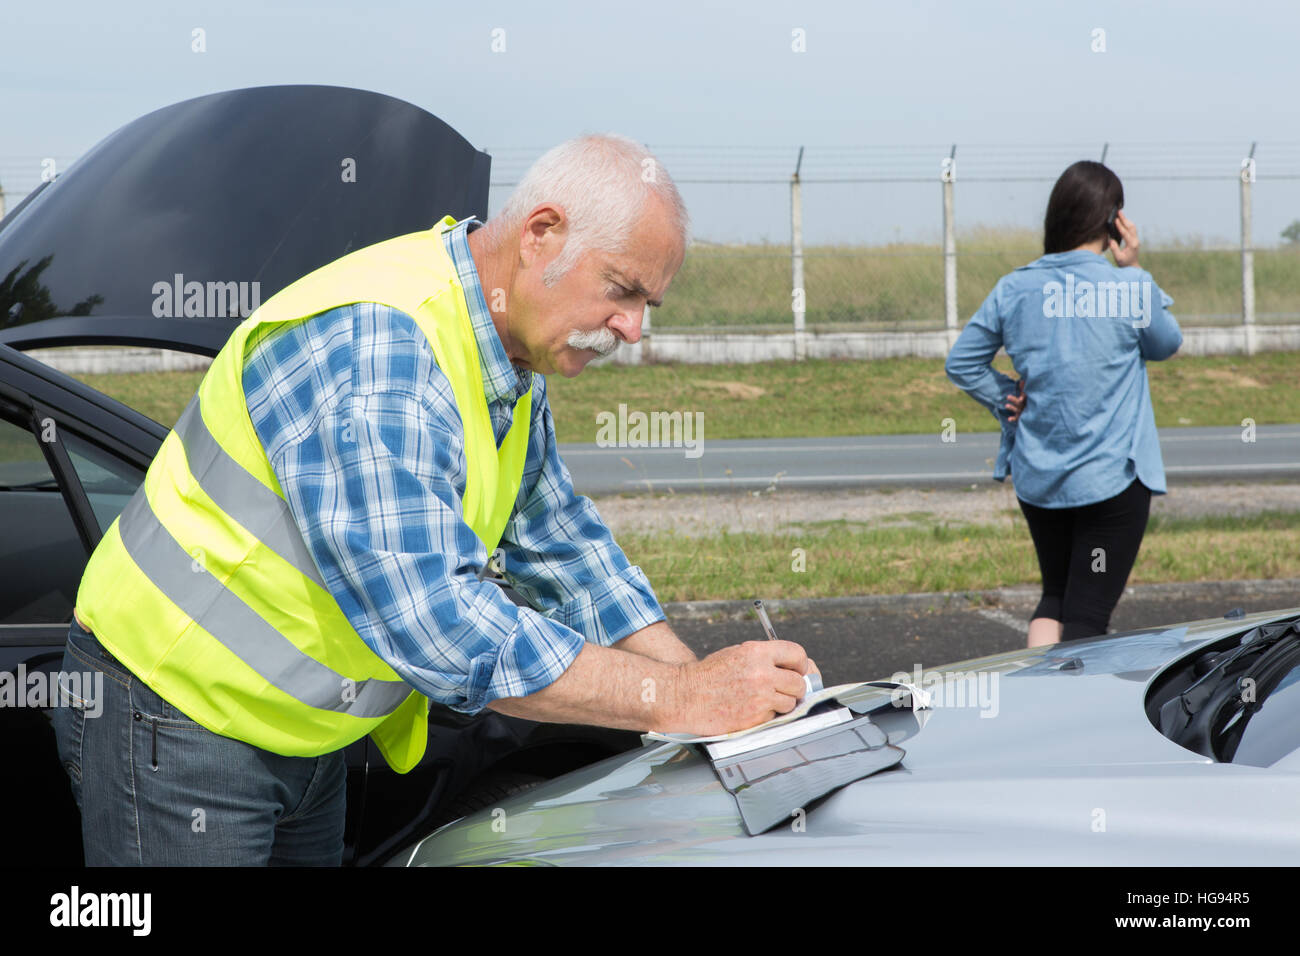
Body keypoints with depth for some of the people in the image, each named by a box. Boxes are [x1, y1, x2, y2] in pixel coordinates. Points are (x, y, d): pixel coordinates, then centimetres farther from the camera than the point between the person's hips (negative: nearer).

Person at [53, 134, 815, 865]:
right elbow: (433, 622, -35)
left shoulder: (513, 368, 2)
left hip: (307, 734, 9)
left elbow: (564, 543, 12)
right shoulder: (373, 346, -29)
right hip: (175, 719, -9)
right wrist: (680, 699, -30)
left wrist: (703, 681, -2)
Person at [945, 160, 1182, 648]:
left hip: (1036, 478, 4)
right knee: (1087, 617, 1)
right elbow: (1166, 343, 9)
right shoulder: (1131, 288, -11)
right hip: (1112, 479, -4)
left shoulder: (1014, 288, -2)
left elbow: (960, 362, 4)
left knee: (1054, 596, 21)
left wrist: (1005, 400, 8)